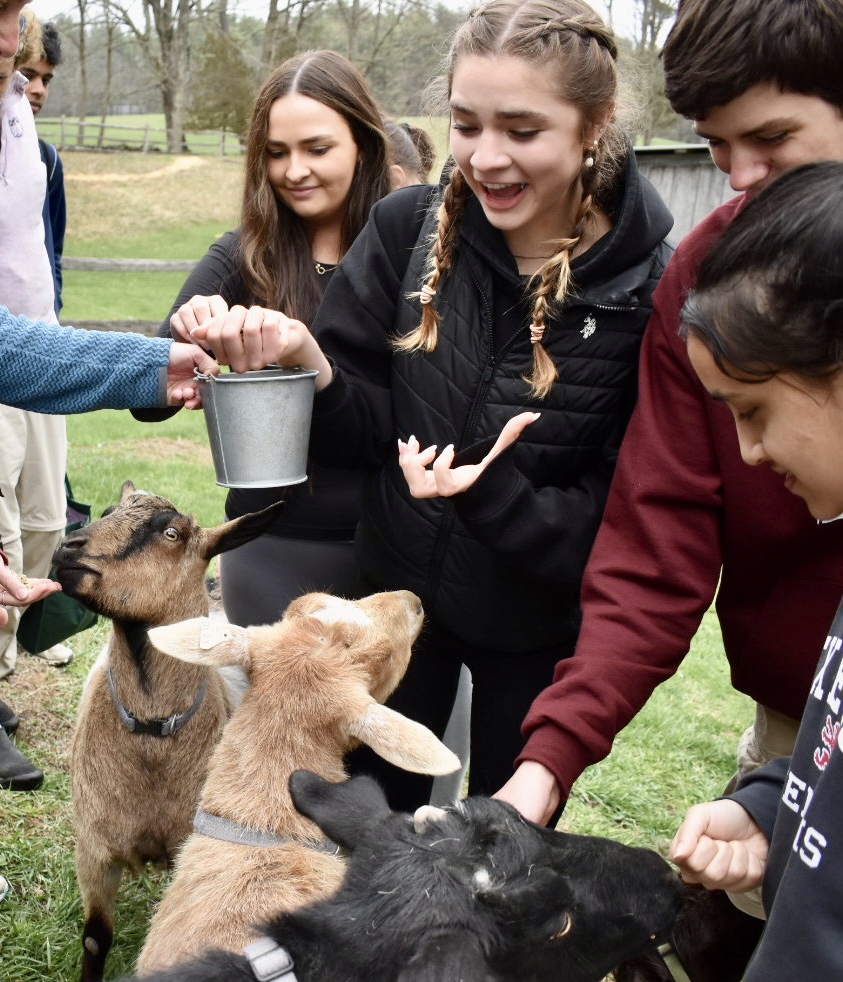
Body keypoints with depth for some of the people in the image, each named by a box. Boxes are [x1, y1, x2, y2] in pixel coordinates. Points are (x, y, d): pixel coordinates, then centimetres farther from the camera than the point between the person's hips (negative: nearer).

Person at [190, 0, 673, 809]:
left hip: (539, 619, -2)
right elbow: (366, 425, -8)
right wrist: (309, 364, -28)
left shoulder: (654, 291, -21)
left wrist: (490, 495, -33)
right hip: (399, 583, 3)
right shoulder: (409, 229, -12)